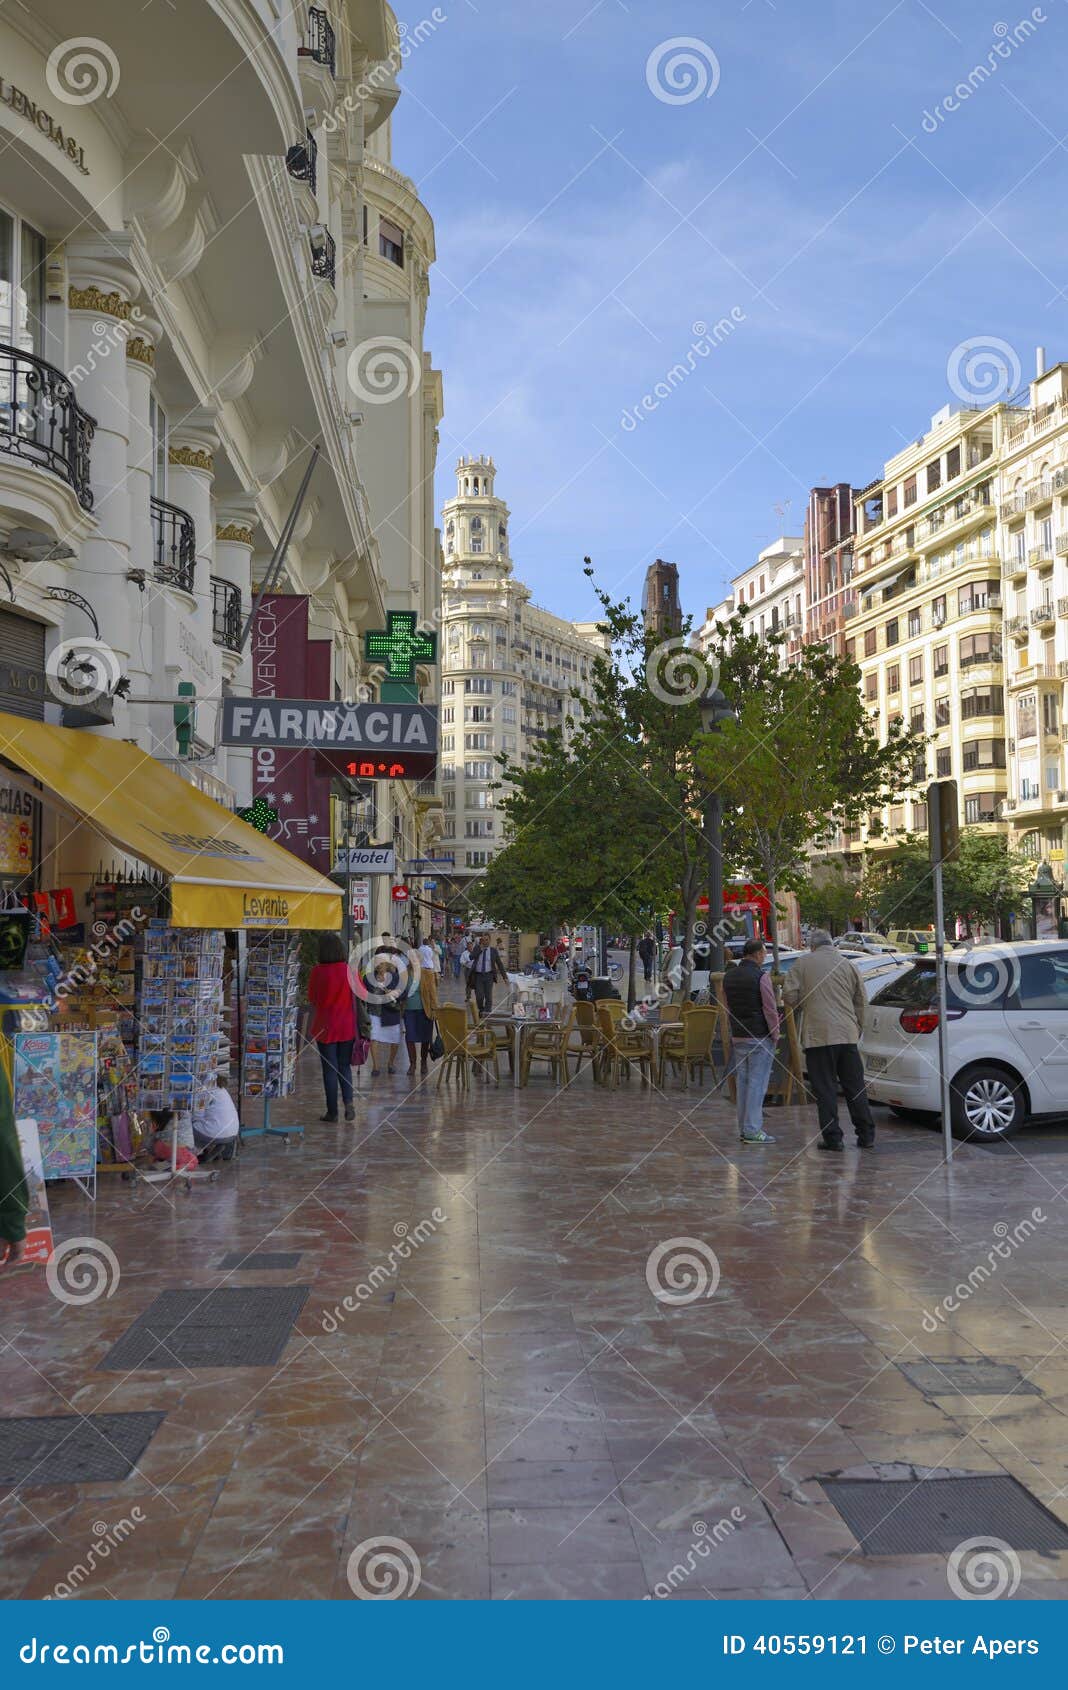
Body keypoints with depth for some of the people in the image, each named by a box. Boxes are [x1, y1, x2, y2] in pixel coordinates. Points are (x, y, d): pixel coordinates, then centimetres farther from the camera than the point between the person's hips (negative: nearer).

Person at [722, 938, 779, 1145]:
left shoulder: (729, 976, 9)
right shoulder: (761, 977, -13)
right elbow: (770, 1009, -12)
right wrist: (775, 1035, -2)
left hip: (738, 1036, 7)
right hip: (760, 1036, -7)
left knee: (742, 1081, 11)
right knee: (757, 1082, -4)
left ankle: (744, 1128, 15)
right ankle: (753, 1130, -5)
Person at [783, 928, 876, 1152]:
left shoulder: (802, 964, 0)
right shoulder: (847, 964, 9)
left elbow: (789, 996, -4)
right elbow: (861, 1001, 13)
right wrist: (858, 1029, 24)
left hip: (818, 1035, -3)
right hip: (848, 1035, 3)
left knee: (825, 1089, 2)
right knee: (855, 1087, 11)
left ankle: (832, 1138, 1)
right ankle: (866, 1136, 15)